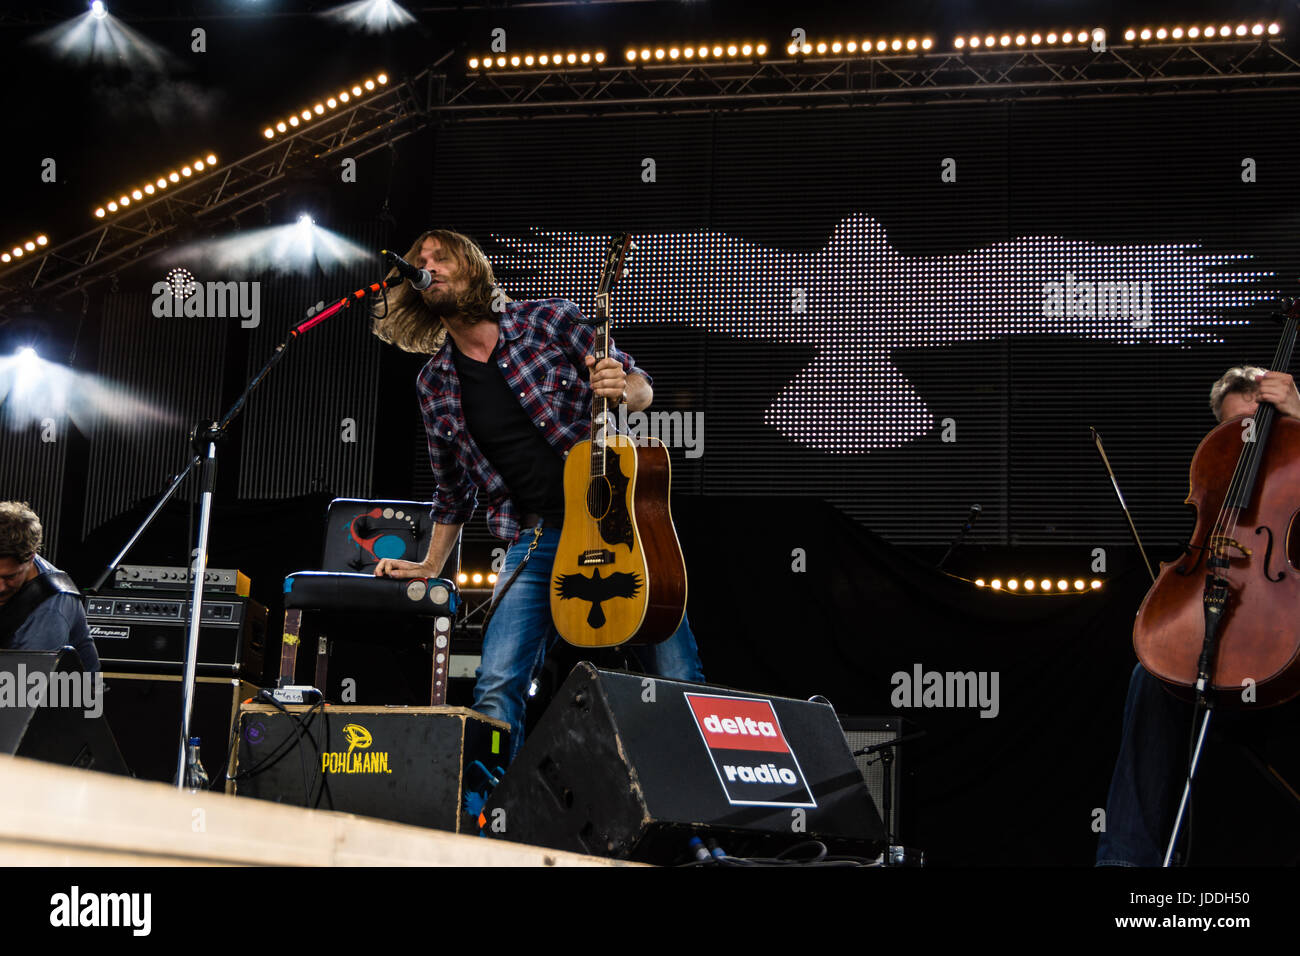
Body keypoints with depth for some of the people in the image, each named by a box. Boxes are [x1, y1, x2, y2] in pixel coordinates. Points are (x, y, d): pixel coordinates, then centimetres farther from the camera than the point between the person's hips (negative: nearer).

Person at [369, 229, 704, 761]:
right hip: (536, 540, 2)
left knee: (678, 679, -2)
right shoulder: (435, 386, 10)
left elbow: (641, 388, 6)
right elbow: (454, 490, 23)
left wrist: (623, 389, -17)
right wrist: (430, 568, 20)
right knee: (497, 688, -15)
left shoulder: (548, 320, 1)